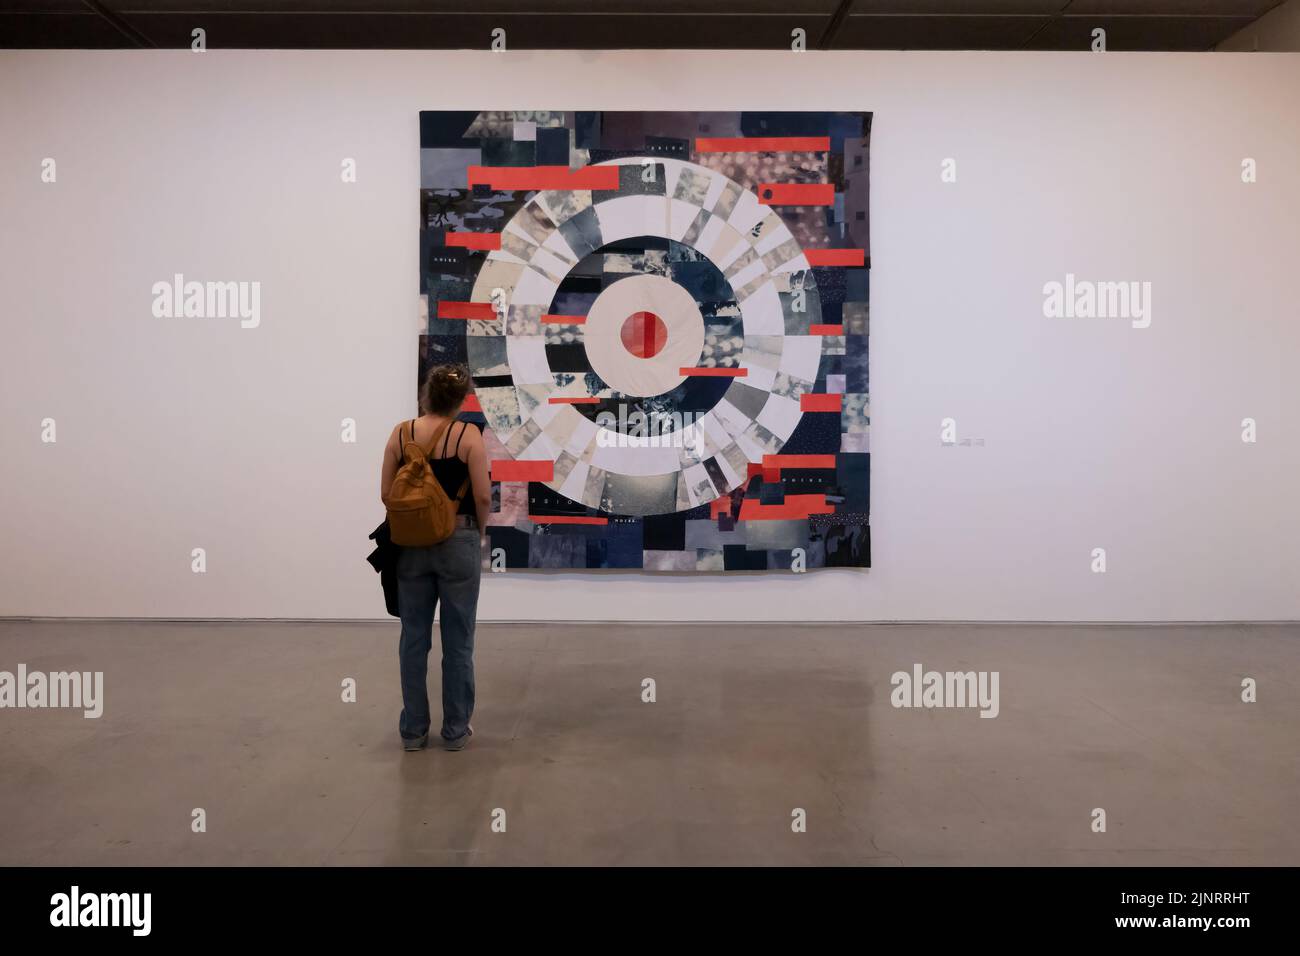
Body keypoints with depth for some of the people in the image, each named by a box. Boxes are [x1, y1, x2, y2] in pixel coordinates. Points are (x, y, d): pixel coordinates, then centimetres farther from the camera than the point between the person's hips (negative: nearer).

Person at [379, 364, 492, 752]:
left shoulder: (400, 434, -1)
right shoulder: (468, 434, -11)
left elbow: (386, 493, 2)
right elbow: (483, 495, -11)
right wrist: (478, 530, 7)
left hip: (410, 544, 3)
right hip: (458, 543, -3)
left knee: (413, 640, 10)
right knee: (457, 641, 7)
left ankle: (413, 730, 17)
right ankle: (456, 730, 14)